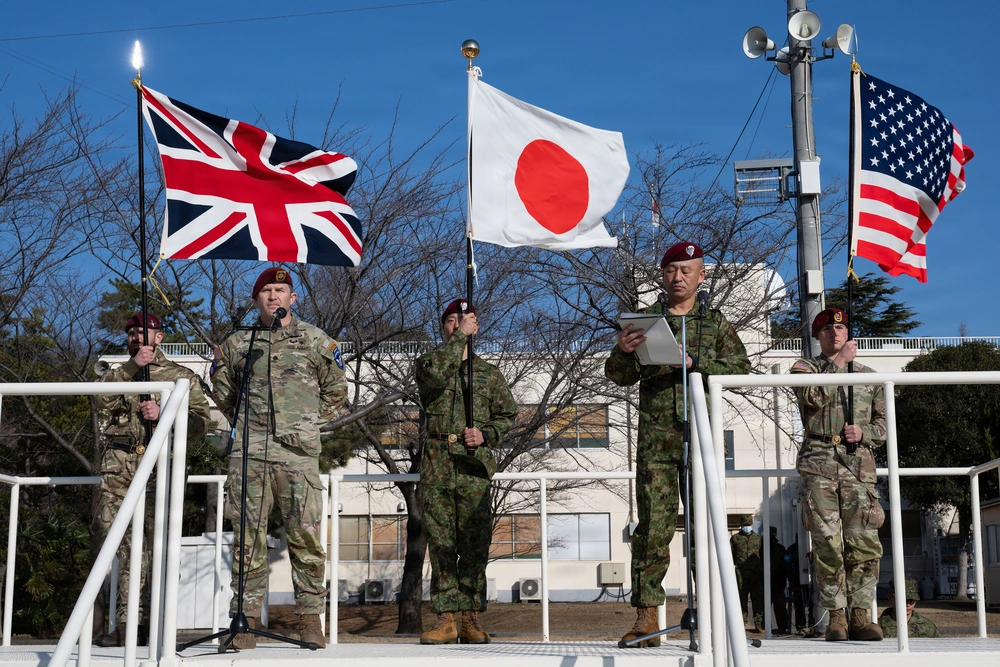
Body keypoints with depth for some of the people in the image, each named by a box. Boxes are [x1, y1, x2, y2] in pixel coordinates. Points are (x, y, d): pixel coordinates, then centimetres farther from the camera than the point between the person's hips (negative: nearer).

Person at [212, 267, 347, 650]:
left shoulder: (316, 341, 10)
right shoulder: (235, 344, 13)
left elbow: (335, 390, 17)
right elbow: (222, 390, 27)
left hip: (298, 451, -1)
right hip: (249, 452, 1)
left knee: (305, 535, -4)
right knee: (248, 536, 0)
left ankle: (310, 619, 5)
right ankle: (246, 619, 6)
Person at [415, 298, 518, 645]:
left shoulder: (489, 373, 16)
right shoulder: (427, 364, 11)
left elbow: (507, 415, 14)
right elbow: (437, 373, -14)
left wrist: (485, 434, -5)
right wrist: (459, 336, -8)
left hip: (474, 465, 1)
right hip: (436, 464, -1)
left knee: (475, 543, -1)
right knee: (440, 542, -1)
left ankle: (471, 619, 6)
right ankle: (445, 619, 2)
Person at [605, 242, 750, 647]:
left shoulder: (715, 323, 14)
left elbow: (741, 369, 2)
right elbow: (619, 376, 10)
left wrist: (693, 362, -13)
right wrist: (624, 352, -13)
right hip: (656, 438, 0)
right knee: (653, 526, -6)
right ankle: (645, 617, -4)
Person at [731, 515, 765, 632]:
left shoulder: (758, 538, 15)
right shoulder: (735, 538, 10)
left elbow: (763, 556, 18)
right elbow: (731, 556, 8)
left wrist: (763, 571, 11)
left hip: (756, 574, 1)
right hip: (741, 573, -1)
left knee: (758, 599, -3)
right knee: (741, 599, 1)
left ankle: (758, 624, -1)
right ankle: (741, 623, 7)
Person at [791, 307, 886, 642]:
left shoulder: (868, 375, 21)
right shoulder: (804, 367, 12)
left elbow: (881, 425, 19)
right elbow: (815, 396, -10)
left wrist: (863, 432, -2)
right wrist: (839, 361, -7)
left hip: (859, 465, 2)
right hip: (819, 464, -2)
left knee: (864, 543, -7)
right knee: (827, 544, -6)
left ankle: (860, 614, 1)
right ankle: (836, 617, 0)